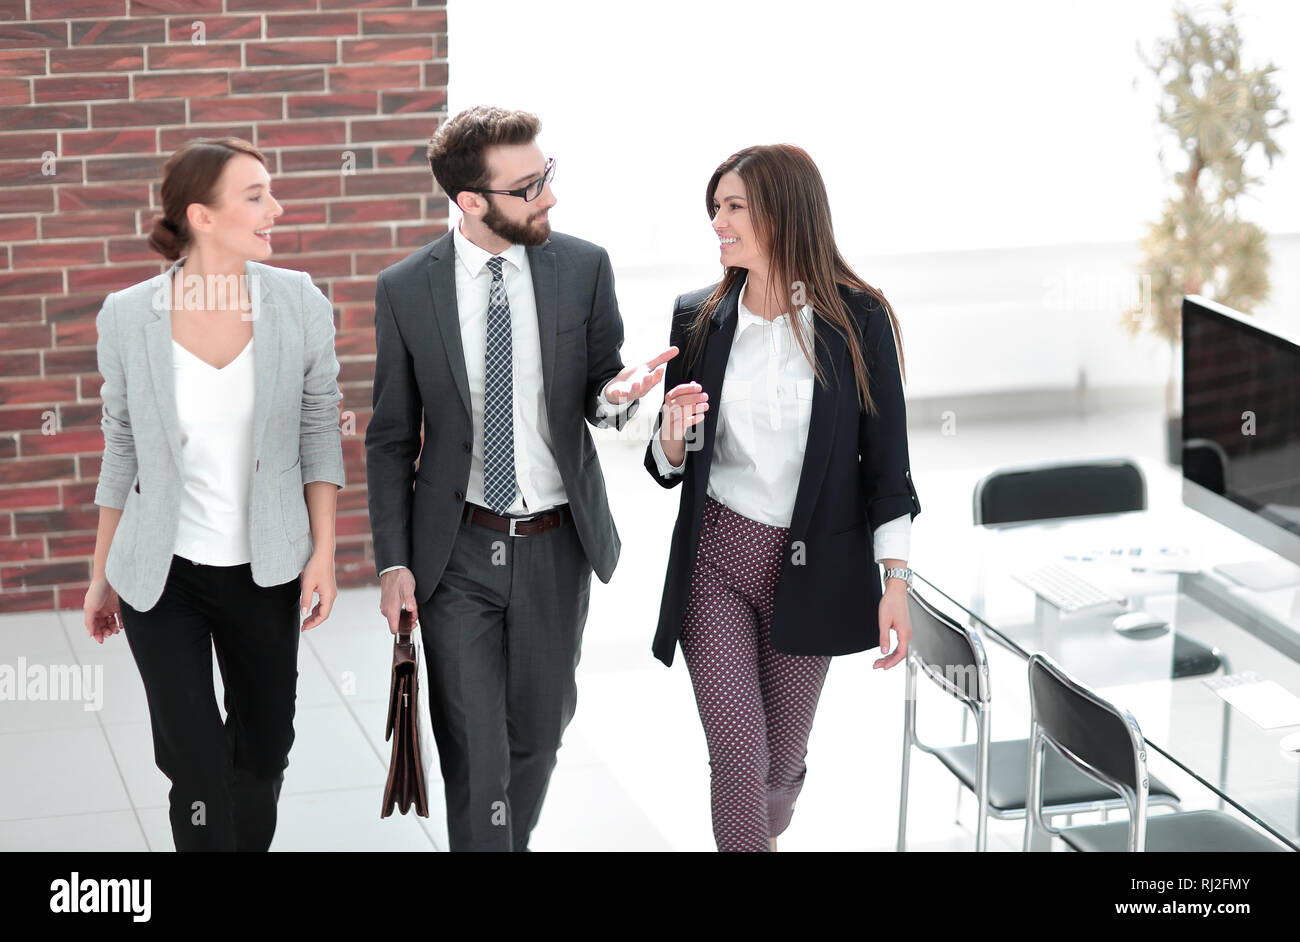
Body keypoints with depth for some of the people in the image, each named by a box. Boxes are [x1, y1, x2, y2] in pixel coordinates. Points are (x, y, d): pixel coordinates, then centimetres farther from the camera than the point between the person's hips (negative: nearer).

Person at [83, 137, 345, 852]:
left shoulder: (298, 304, -7)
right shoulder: (129, 317, -9)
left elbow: (319, 432, 1)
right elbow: (122, 448, 2)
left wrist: (324, 551, -5)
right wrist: (102, 575, 8)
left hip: (265, 571, 2)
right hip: (162, 573, -2)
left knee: (264, 751, 15)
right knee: (197, 771, -3)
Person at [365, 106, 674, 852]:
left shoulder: (585, 267, -4)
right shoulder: (406, 290, -6)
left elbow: (597, 390, 6)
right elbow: (392, 440, 1)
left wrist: (614, 396, -19)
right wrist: (394, 562, -4)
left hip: (557, 546, 2)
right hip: (457, 550, -2)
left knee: (537, 732, 16)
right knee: (475, 753, -3)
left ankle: (515, 838, 39)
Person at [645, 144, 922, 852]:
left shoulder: (857, 318, -6)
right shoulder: (700, 320, 2)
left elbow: (886, 458, -3)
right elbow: (667, 469, 8)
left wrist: (895, 582, -7)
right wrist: (672, 435, -15)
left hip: (809, 568, -1)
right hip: (714, 561, 1)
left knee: (782, 757, 14)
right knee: (738, 758, -8)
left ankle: (767, 834, 45)